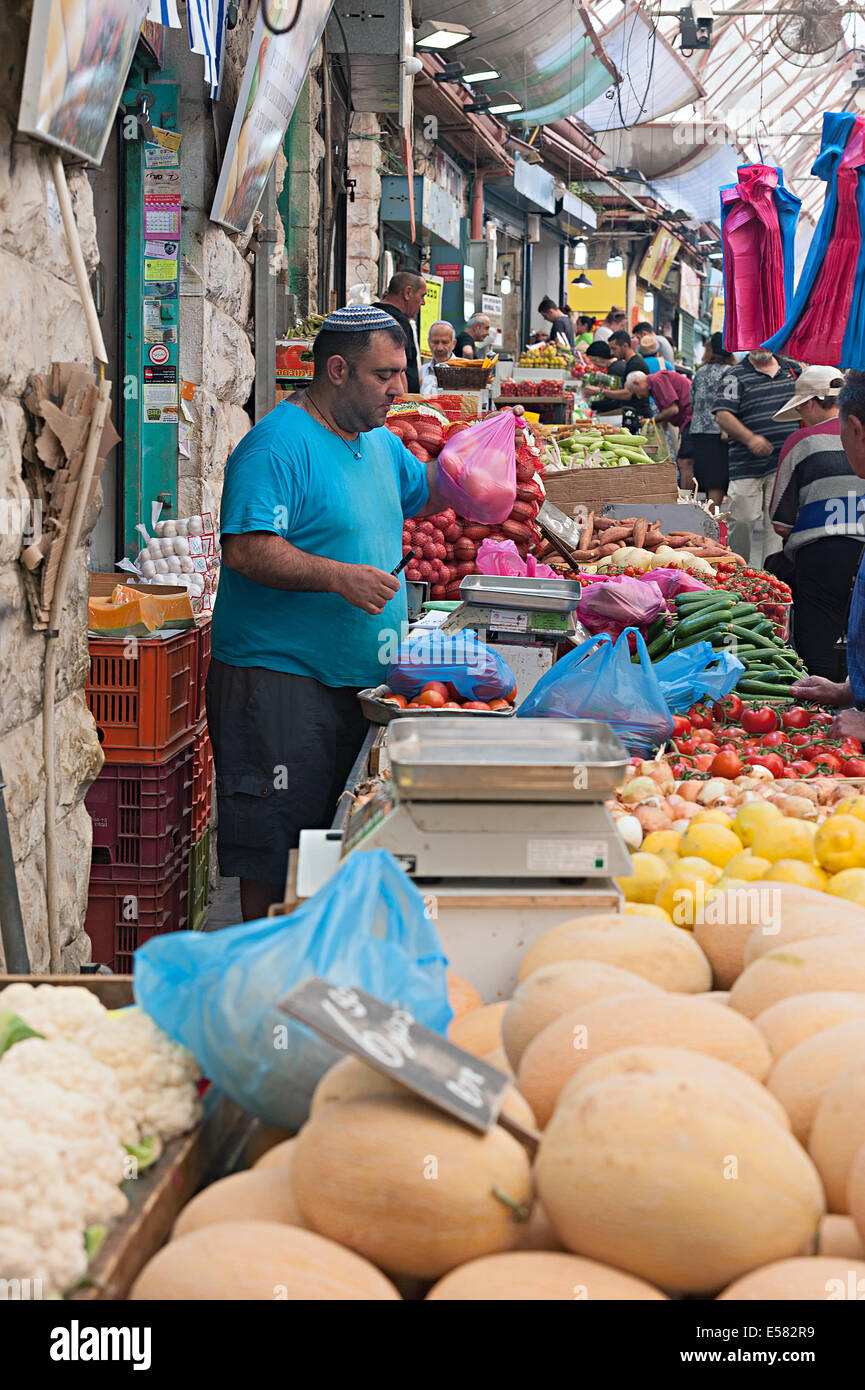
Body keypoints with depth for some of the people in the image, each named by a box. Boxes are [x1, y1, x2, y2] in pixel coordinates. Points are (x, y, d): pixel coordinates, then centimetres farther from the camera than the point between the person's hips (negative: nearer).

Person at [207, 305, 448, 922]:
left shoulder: (381, 443, 14)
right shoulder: (278, 445, -14)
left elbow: (424, 494, 32)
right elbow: (246, 550, -23)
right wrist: (337, 576, -30)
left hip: (356, 682, 9)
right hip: (278, 679, -9)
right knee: (274, 847, -4)